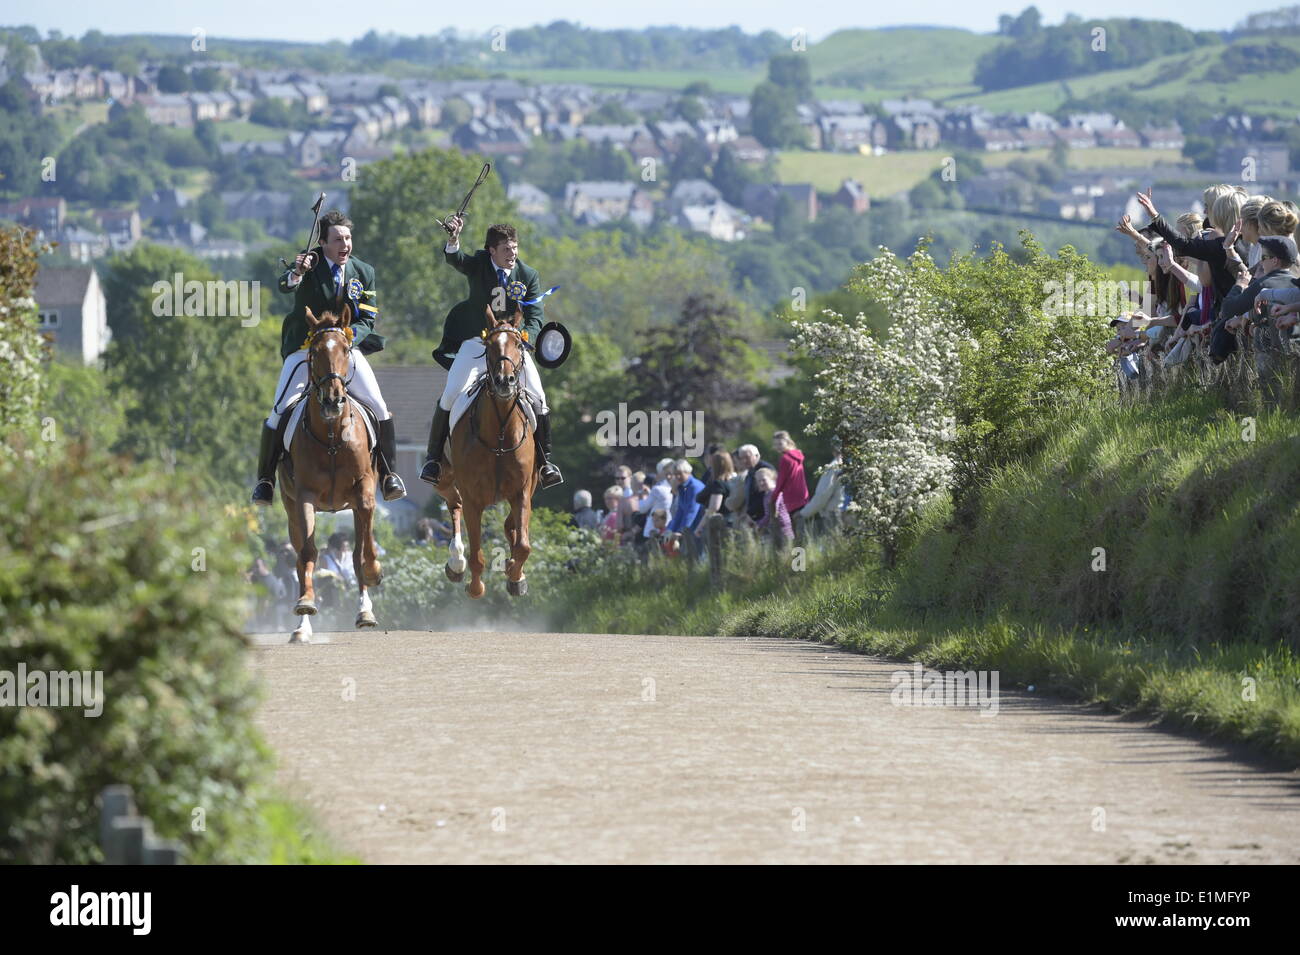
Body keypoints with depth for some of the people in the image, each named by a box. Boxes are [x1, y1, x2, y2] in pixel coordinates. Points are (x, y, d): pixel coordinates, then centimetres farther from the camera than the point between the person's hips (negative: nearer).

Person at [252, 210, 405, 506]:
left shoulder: (363, 273, 2)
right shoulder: (311, 262, -7)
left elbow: (368, 320, 1)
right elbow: (285, 286, -26)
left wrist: (348, 336, -19)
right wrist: (295, 275, -50)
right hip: (305, 347, -2)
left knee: (379, 409, -10)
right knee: (280, 412, -11)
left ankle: (388, 475, 6)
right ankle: (265, 479, 4)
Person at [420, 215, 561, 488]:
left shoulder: (529, 276, -3)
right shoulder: (479, 265, -7)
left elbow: (535, 318, -4)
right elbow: (455, 260, -28)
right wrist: (453, 241, -51)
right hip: (476, 342, -1)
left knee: (538, 399, -9)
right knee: (450, 396, -13)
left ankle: (544, 460, 5)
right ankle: (433, 458, -1)